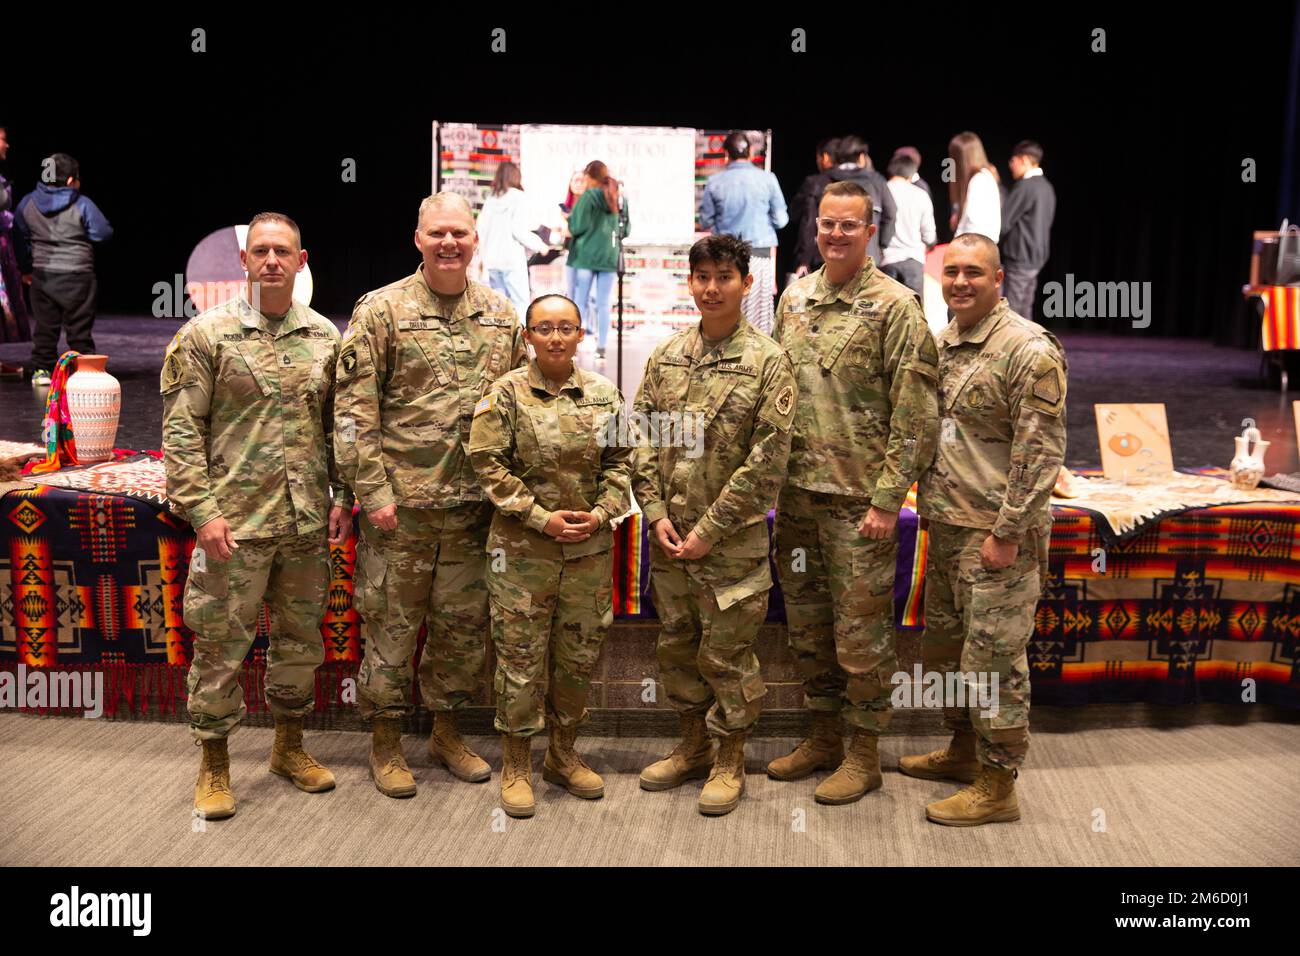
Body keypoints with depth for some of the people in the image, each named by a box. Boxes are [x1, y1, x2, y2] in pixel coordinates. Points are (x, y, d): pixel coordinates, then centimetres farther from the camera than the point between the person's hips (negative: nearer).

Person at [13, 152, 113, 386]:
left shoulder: (27, 203, 4)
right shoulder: (82, 205, -12)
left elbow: (19, 236, 13)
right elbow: (104, 233, -7)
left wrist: (27, 267, 25)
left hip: (42, 276, 4)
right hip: (76, 278, -4)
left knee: (45, 325, 12)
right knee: (79, 327, 4)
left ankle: (41, 369, 12)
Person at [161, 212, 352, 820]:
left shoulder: (324, 336, 9)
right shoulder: (206, 335, -2)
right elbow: (180, 430, -6)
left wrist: (342, 495, 6)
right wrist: (202, 510, -13)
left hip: (309, 522, 4)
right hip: (234, 521, -4)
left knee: (300, 639, 14)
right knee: (221, 644, 4)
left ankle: (289, 746, 32)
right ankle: (214, 763, 21)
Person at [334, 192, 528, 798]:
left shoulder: (501, 315, 9)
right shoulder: (381, 310, -4)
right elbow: (354, 409, -7)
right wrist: (372, 490, -13)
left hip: (475, 504, 4)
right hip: (402, 503, -4)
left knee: (464, 623, 13)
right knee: (391, 623, 6)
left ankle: (446, 730, 31)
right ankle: (385, 741, 23)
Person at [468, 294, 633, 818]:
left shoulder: (604, 393, 6)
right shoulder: (506, 393, -3)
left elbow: (620, 461, 9)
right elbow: (488, 463, -8)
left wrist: (600, 514, -7)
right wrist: (542, 519, -14)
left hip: (591, 549, 4)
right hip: (523, 550, -3)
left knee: (579, 654, 12)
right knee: (521, 656, 3)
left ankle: (563, 754, 30)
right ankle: (515, 765, 19)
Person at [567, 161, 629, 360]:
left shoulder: (589, 196, -9)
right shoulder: (621, 198, 8)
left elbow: (577, 226, -12)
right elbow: (626, 230, 14)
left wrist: (569, 218, 8)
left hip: (587, 255, -4)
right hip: (610, 256, 4)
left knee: (580, 302, 4)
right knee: (603, 304, 8)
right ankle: (601, 347, 7)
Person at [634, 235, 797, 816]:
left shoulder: (767, 361, -8)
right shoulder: (666, 355, 7)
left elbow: (767, 459, -13)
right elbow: (642, 438, 7)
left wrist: (708, 530, -14)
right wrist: (656, 515, -4)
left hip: (731, 540, -5)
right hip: (669, 536, 5)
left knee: (727, 652, 5)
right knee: (677, 644, 16)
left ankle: (730, 761, 24)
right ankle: (692, 747, 34)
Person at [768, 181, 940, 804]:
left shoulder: (894, 306, -8)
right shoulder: (794, 297, 11)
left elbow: (914, 414, -11)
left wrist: (887, 499, -15)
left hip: (858, 499, -6)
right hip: (797, 493, 6)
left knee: (860, 629, 3)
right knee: (806, 623, 15)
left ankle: (864, 753, 20)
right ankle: (823, 737, 32)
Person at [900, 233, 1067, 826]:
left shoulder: (1029, 349, -13)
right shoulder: (943, 344, 12)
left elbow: (1042, 449, -17)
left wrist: (1007, 532, -19)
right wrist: (929, 509, 15)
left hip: (997, 533, -9)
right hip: (947, 528, 9)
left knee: (992, 658, -2)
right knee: (943, 645, 19)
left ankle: (997, 788, 12)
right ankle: (963, 750, 37)